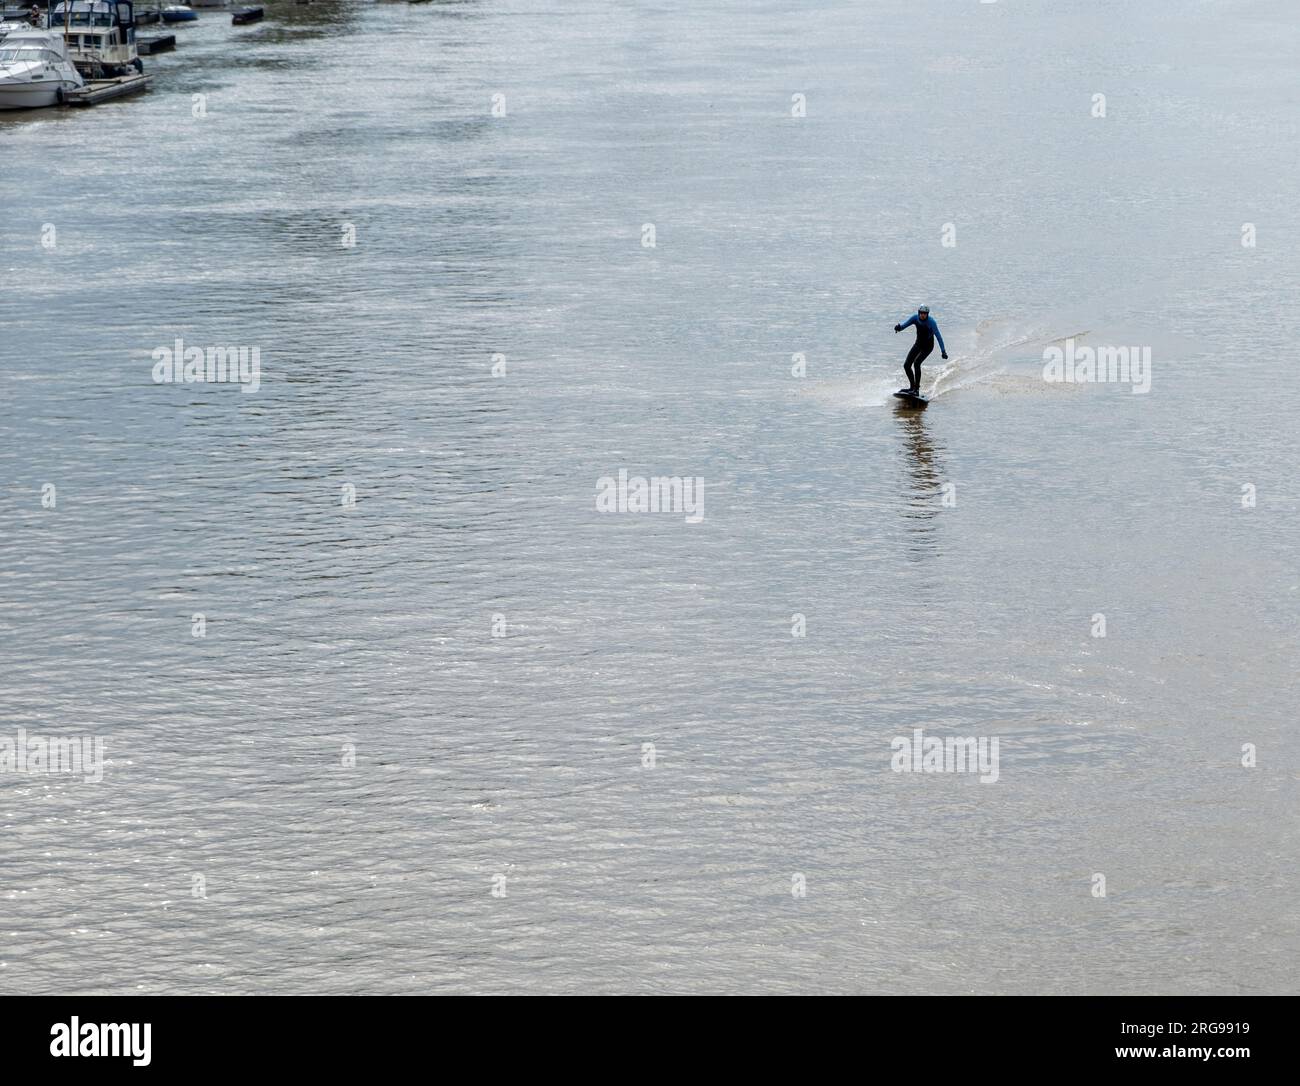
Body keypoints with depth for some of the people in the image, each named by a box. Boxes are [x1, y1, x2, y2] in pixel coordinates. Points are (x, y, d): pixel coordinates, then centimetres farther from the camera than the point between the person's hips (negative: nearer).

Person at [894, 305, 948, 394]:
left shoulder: (931, 322, -26)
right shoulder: (915, 318, -12)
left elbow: (938, 336, -27)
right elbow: (905, 324, -18)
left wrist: (943, 351, -33)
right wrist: (899, 327, -43)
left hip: (928, 346, -6)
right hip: (918, 344, 6)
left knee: (916, 363, -26)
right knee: (906, 365, -1)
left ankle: (917, 389, -20)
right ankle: (912, 386, 18)